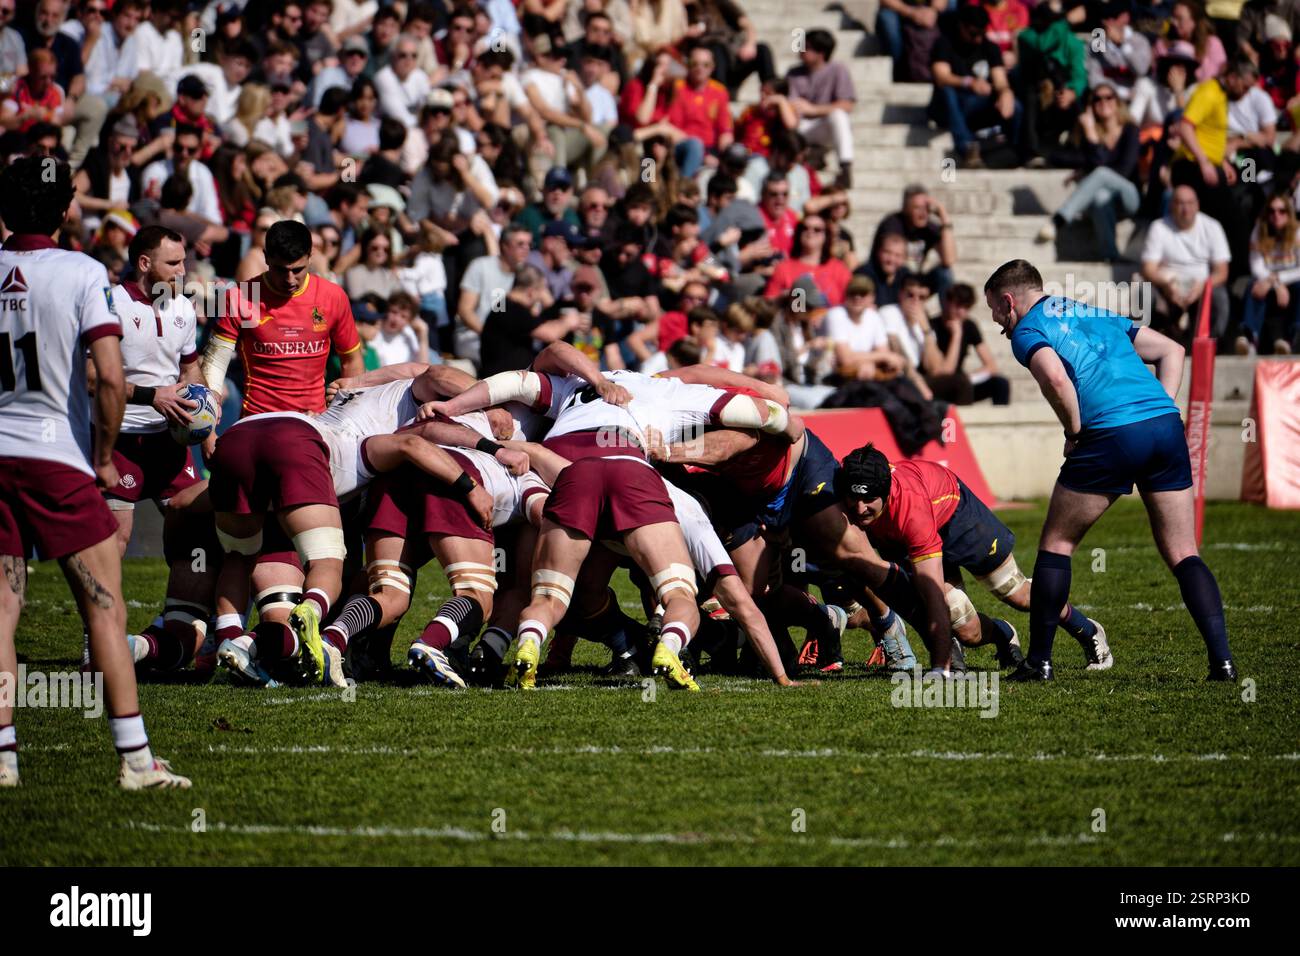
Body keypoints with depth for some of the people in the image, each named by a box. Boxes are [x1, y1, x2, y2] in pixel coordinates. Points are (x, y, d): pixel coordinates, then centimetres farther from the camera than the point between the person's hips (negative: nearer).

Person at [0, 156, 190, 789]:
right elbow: (111, 379, -13)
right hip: (56, 454, -3)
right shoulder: (81, 273, -6)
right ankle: (135, 759, -2)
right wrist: (104, 457, 0)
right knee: (104, 608, 1)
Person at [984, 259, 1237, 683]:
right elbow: (1171, 350, 27)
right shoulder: (1095, 314, 29)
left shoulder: (1027, 331, 6)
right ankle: (1221, 659, -5)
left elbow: (1055, 378, -15)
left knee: (1056, 544, 11)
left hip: (1112, 436, -6)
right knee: (1184, 554, 9)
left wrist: (1074, 432, 0)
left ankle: (1038, 660, 13)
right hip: (1167, 423, 6)